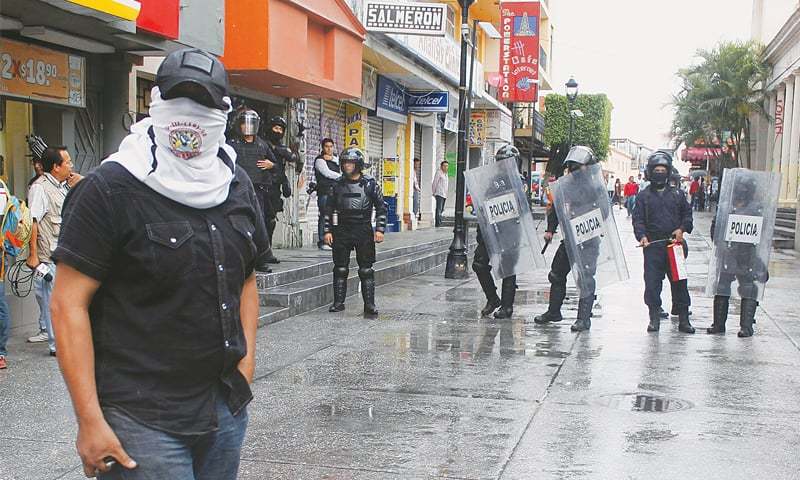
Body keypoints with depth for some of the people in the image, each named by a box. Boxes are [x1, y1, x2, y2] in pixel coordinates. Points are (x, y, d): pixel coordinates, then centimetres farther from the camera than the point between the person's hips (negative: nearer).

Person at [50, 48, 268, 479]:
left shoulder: (237, 185, 9)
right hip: (141, 419, -6)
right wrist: (90, 420, -17)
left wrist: (246, 361, 8)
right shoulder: (110, 189, -10)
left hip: (227, 408, 6)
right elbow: (69, 303, -13)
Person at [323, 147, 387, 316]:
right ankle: (338, 302, 13)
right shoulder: (337, 185, 7)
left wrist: (380, 229, -6)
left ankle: (369, 304, 4)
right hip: (341, 231, 2)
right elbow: (329, 209, 11)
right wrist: (327, 231, 4)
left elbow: (381, 207, 2)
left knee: (366, 270, 0)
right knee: (340, 269, 5)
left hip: (363, 231, -2)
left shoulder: (370, 184, 0)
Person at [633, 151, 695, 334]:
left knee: (679, 281, 3)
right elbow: (638, 219, 1)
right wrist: (641, 235, -16)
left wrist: (682, 229, -4)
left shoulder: (677, 194, 13)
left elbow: (687, 214, 14)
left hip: (676, 243, 1)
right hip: (653, 245, -1)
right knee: (652, 282, -3)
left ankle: (683, 318, 9)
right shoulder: (644, 196, 7)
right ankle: (654, 317, 7)